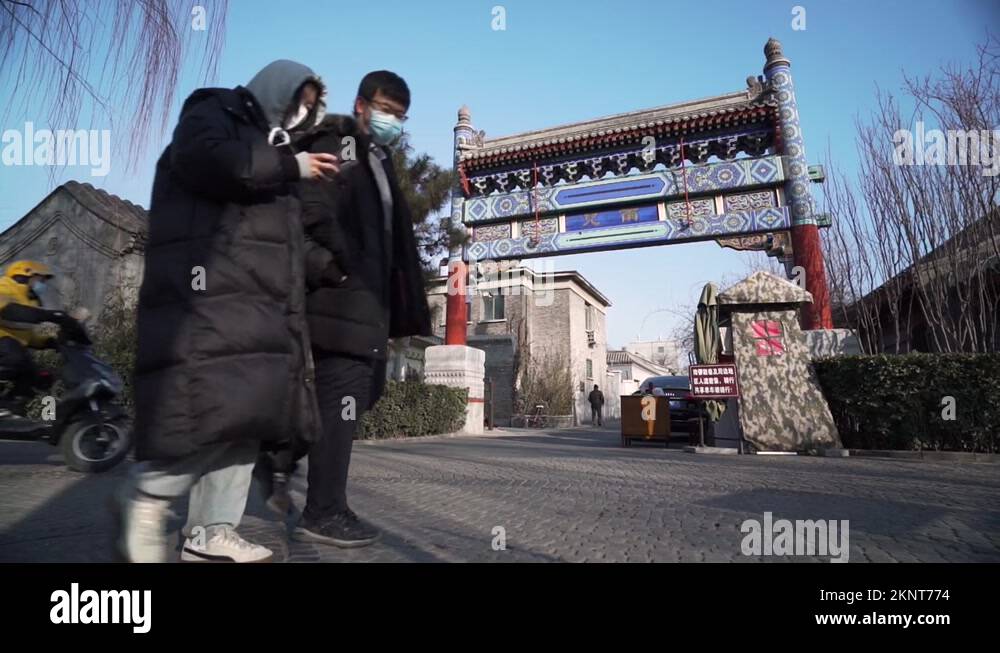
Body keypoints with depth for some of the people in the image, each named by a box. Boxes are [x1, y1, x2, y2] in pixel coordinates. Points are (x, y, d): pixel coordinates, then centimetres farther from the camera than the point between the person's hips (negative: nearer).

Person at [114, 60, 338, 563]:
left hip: (254, 297, 9)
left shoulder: (266, 145, 32)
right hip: (210, 289, -9)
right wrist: (288, 166, -6)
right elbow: (204, 160, -15)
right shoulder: (214, 112, 9)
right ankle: (144, 496, 2)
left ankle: (211, 532, 8)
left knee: (246, 412, 3)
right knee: (218, 403, -19)